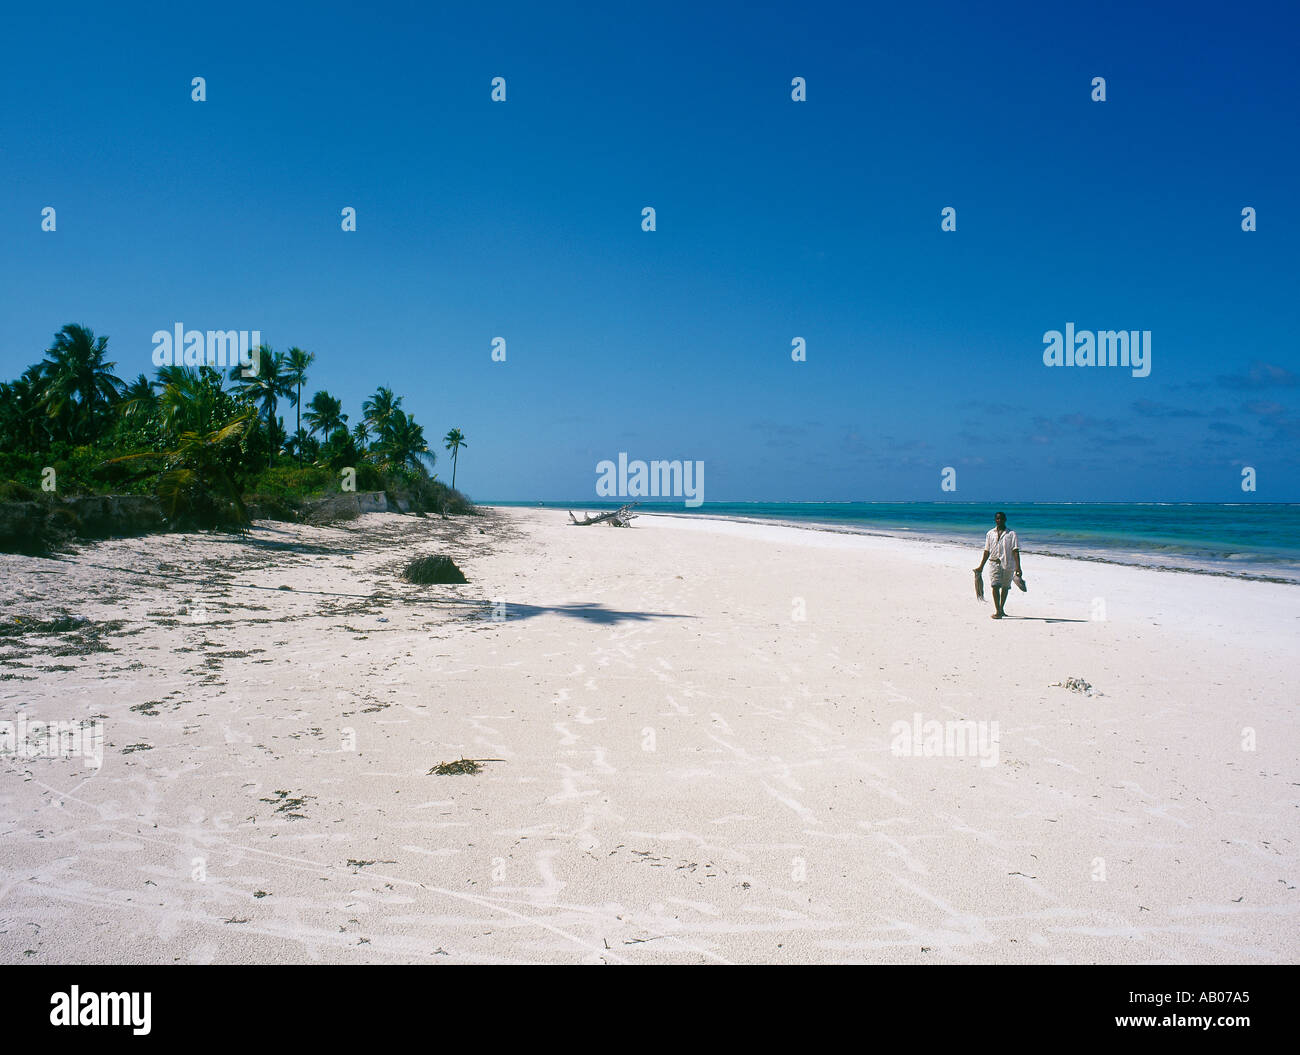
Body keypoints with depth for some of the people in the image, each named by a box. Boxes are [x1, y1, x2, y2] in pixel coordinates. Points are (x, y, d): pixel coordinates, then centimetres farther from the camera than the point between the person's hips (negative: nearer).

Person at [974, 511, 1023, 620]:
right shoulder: (990, 534, 11)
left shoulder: (1011, 534, 3)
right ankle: (997, 611, -14)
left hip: (1008, 564, -1)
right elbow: (987, 552, 15)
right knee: (995, 586, -13)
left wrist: (1018, 567, -12)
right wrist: (981, 567, 13)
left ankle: (1001, 608, 27)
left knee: (1005, 587, 9)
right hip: (994, 562, 1)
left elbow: (1015, 551, -3)